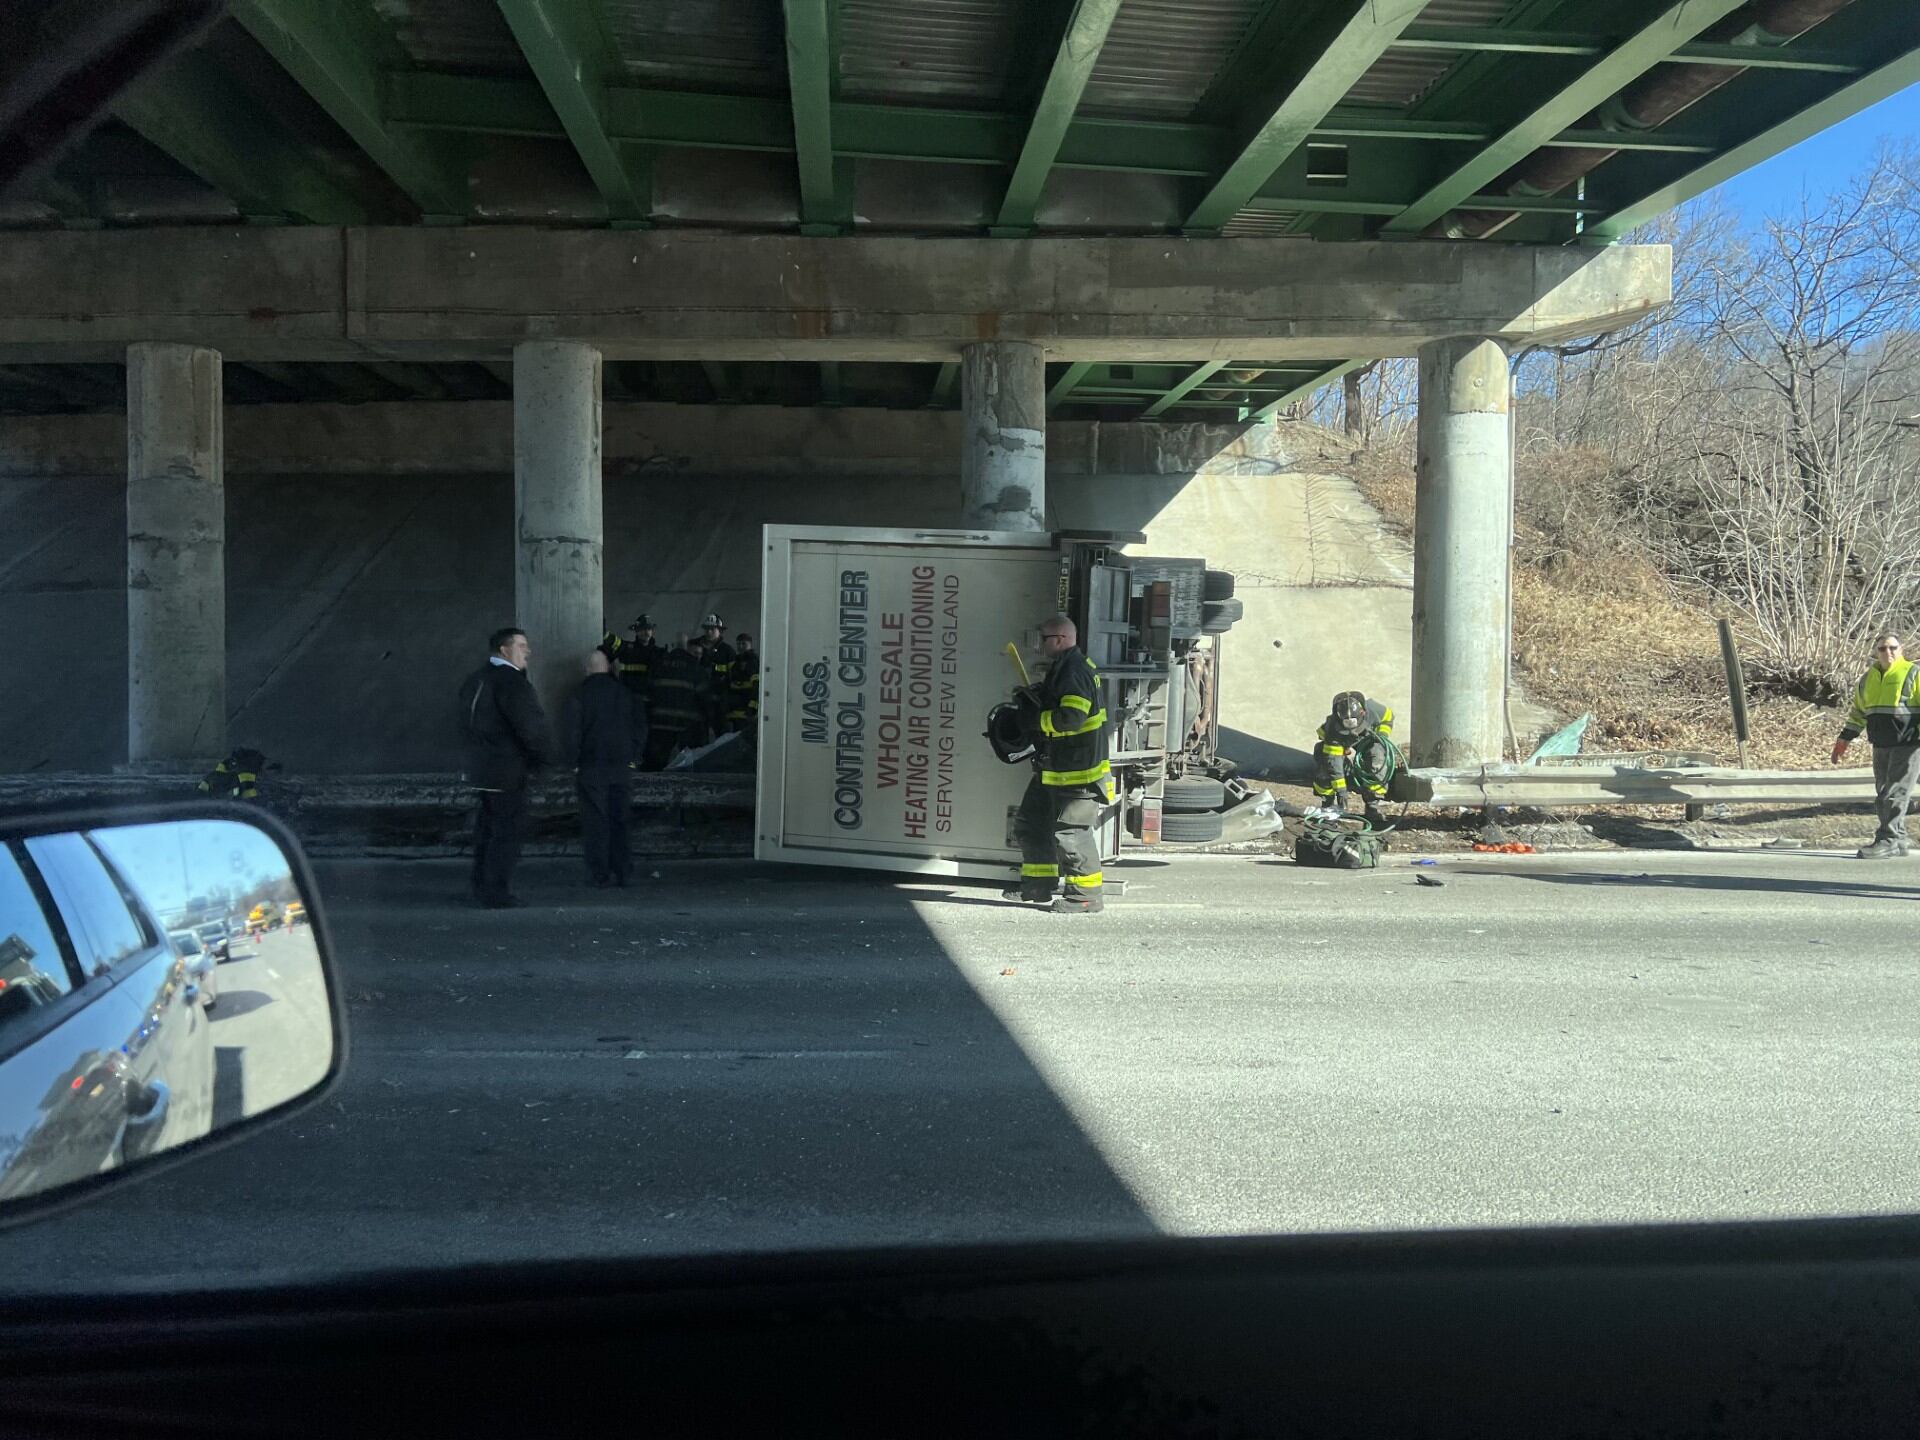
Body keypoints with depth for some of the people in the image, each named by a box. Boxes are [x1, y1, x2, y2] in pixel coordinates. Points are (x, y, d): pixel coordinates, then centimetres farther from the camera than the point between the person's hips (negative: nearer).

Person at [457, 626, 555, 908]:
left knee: (487, 827, 18)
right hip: (507, 771, -10)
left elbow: (466, 721, 20)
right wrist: (546, 756, -9)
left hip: (481, 767, 10)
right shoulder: (512, 682, -19)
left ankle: (482, 886, 26)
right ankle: (497, 893, -1)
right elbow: (531, 726, -22)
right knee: (508, 832, -3)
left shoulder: (476, 679, 12)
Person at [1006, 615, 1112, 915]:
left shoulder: (1075, 672, -19)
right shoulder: (1061, 668, 15)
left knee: (1070, 831, -7)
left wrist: (1036, 720, -14)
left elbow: (1071, 718, -28)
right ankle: (1038, 885, 27)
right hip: (1054, 768, 11)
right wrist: (1035, 700, 10)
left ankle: (1086, 895, 3)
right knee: (1030, 822, 17)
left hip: (1078, 770, -11)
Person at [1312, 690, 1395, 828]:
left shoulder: (1372, 710, -33)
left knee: (1377, 755, -28)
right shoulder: (1333, 727, -38)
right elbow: (1334, 760, -37)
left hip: (1366, 740, 2)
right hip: (1338, 744, -1)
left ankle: (1373, 805, -19)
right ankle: (1328, 802, -9)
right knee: (1325, 760, -29)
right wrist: (1340, 789, -38)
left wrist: (1382, 736, -21)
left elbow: (1388, 716, -8)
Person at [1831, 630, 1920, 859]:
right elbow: (1858, 711, 22)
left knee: (1895, 793, -10)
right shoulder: (1868, 678, 14)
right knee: (1883, 796, 8)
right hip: (1881, 746, 7)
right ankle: (1898, 842, 15)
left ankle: (1888, 841, -9)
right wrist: (1844, 739, 18)